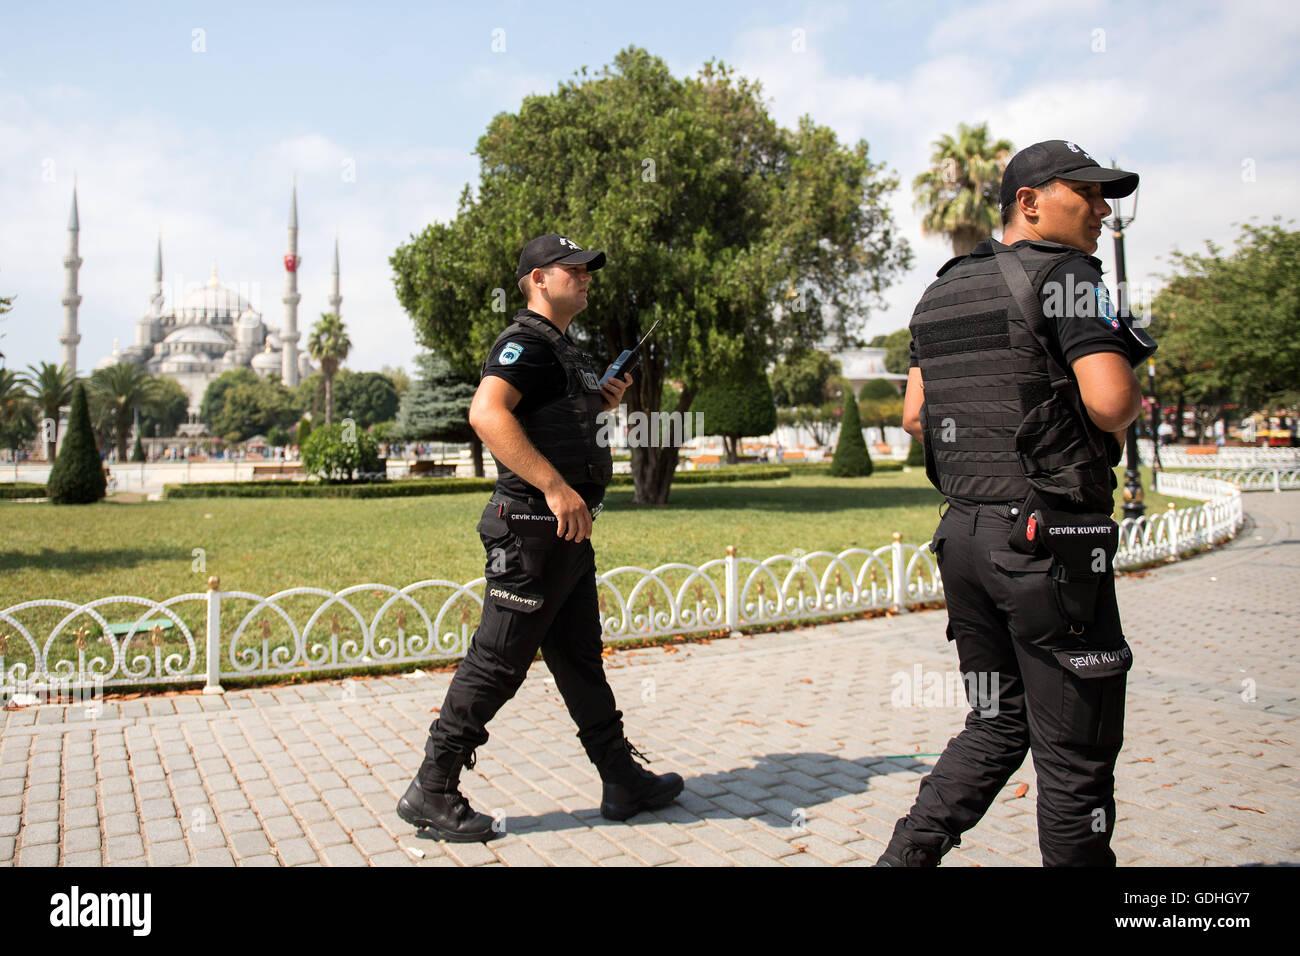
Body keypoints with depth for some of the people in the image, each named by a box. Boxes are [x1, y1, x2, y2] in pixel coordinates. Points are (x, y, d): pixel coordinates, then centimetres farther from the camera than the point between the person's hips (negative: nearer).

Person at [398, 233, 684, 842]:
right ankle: (431, 794, 9)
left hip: (569, 530, 10)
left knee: (582, 661, 16)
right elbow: (487, 413, -28)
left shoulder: (564, 348, 20)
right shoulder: (526, 341, -11)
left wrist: (604, 404, 12)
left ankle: (624, 782, 26)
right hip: (532, 528, -10)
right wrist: (555, 486, -32)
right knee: (497, 662, -3)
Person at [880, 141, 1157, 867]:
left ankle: (906, 855, 15)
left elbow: (915, 417, 17)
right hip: (1050, 541, -8)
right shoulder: (1064, 274, -8)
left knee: (998, 727, 19)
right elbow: (1110, 399, -20)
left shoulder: (941, 292, 16)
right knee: (1075, 751, 5)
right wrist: (1128, 411, 2)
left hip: (965, 533, 8)